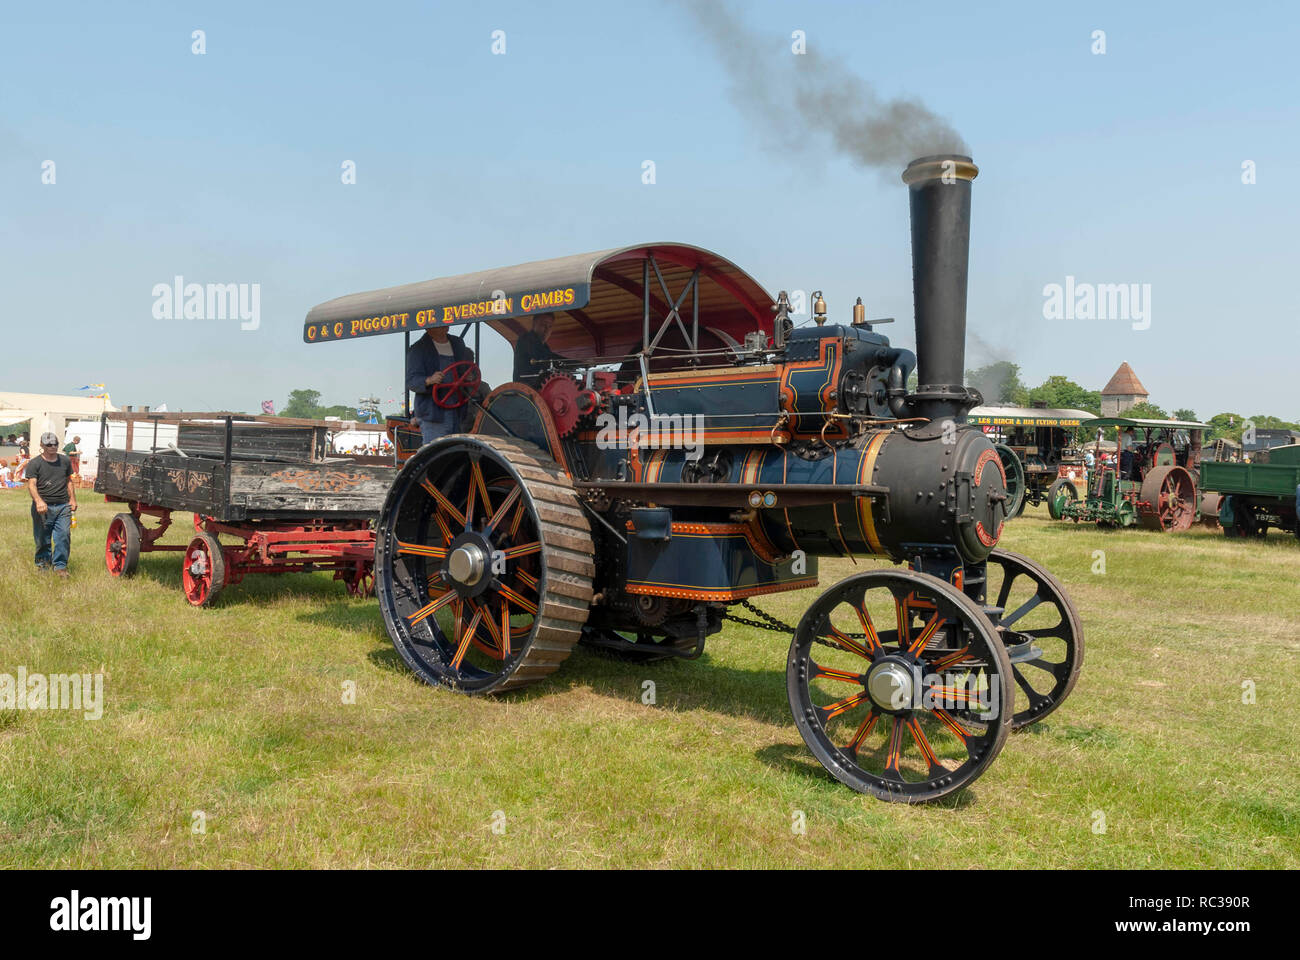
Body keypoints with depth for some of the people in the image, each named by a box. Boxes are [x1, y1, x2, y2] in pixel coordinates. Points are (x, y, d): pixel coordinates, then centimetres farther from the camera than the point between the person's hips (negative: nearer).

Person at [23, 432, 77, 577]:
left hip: (63, 505, 2)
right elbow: (31, 484, -11)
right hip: (43, 506, -2)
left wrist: (72, 499, 14)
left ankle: (60, 565, 2)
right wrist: (38, 501, -27)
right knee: (42, 538, 7)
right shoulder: (34, 463, -1)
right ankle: (43, 561, 26)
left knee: (64, 535, -5)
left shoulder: (65, 461, 13)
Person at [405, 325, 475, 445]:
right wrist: (429, 380, -32)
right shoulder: (418, 349, -2)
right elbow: (411, 381, -11)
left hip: (458, 414, 6)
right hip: (433, 416, -6)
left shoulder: (458, 344, 16)